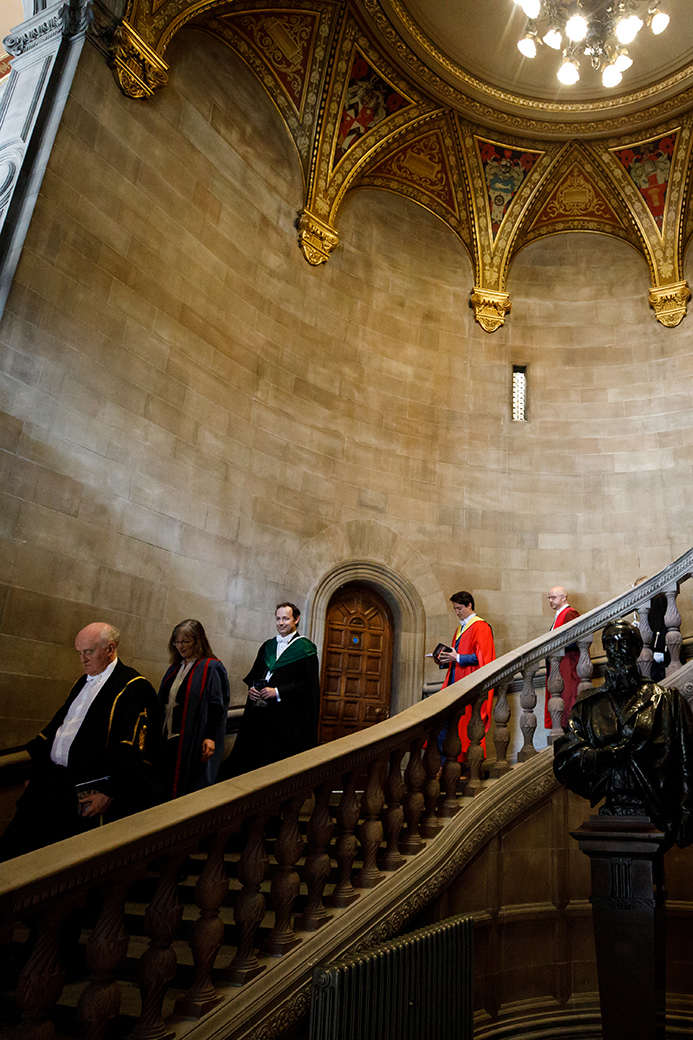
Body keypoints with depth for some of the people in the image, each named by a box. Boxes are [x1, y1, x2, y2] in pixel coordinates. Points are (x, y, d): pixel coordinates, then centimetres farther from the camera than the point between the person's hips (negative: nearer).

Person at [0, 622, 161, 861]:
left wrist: (110, 793, -21)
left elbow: (132, 749, -18)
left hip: (89, 794, -8)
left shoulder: (134, 688, -12)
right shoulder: (83, 683, 16)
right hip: (52, 778, 8)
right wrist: (36, 770, 17)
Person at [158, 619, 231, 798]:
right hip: (169, 737, 7)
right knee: (167, 787, 10)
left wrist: (210, 736, -20)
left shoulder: (211, 668, -9)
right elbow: (163, 701, 18)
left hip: (193, 741, -7)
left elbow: (216, 705, -14)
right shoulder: (176, 667, 14)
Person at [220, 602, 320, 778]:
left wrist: (277, 692, -17)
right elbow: (254, 675, 22)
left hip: (286, 716, -6)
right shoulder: (267, 647, 15)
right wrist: (251, 687, -1)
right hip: (259, 714, 6)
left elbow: (308, 684, -12)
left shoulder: (305, 649, -4)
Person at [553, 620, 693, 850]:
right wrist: (605, 754, -13)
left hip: (653, 813, -1)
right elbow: (565, 755, 2)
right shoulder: (589, 704, 11)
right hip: (609, 810, 1)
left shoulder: (665, 700, 6)